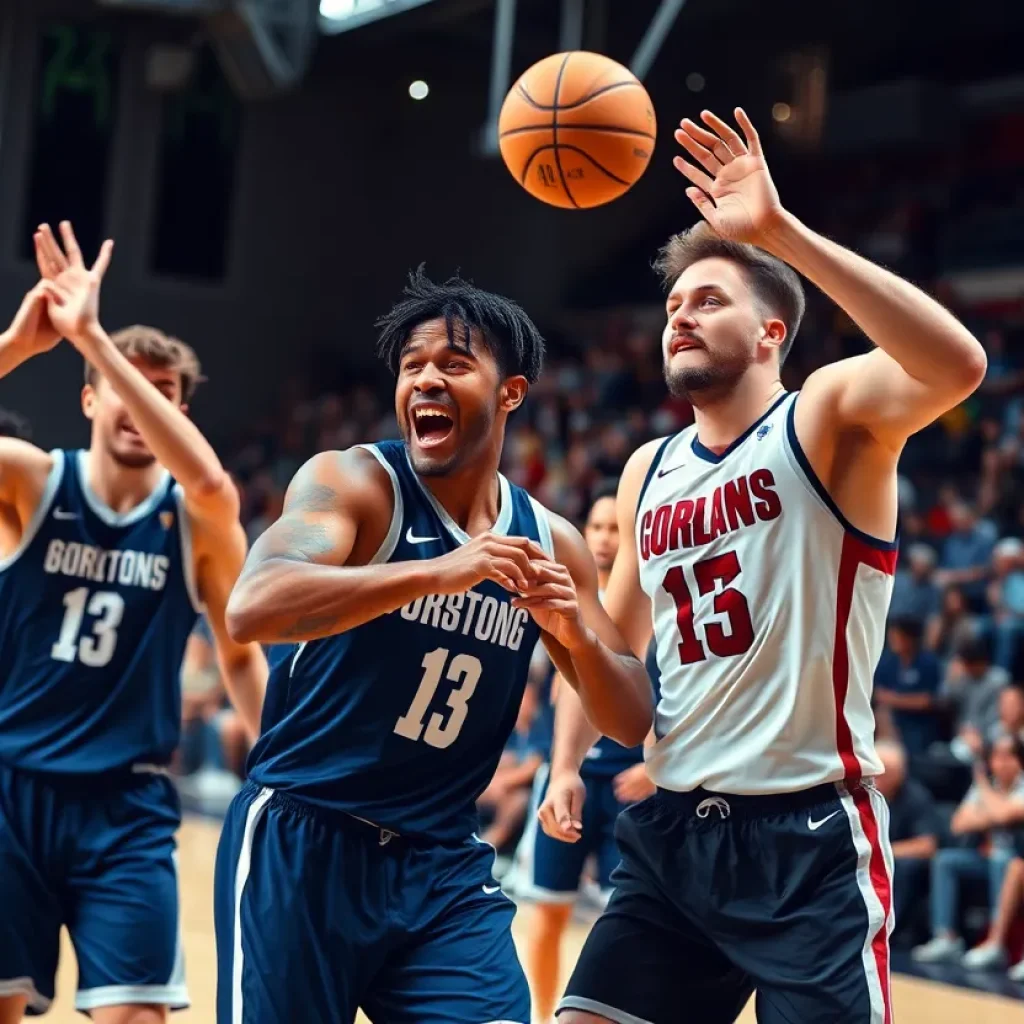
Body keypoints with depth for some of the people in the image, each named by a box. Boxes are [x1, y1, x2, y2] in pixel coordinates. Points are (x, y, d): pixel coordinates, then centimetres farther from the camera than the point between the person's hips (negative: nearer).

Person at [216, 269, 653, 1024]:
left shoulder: (549, 543, 5)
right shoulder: (352, 481, -9)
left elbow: (632, 722, 7)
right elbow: (251, 608, -28)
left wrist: (576, 634, -14)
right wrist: (435, 573, -37)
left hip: (443, 863, 4)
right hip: (304, 842, -4)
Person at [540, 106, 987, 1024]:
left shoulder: (828, 415, -7)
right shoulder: (649, 472, 13)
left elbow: (959, 366, -29)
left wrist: (778, 230, -32)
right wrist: (573, 760, 13)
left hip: (810, 839, -6)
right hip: (671, 827, 6)